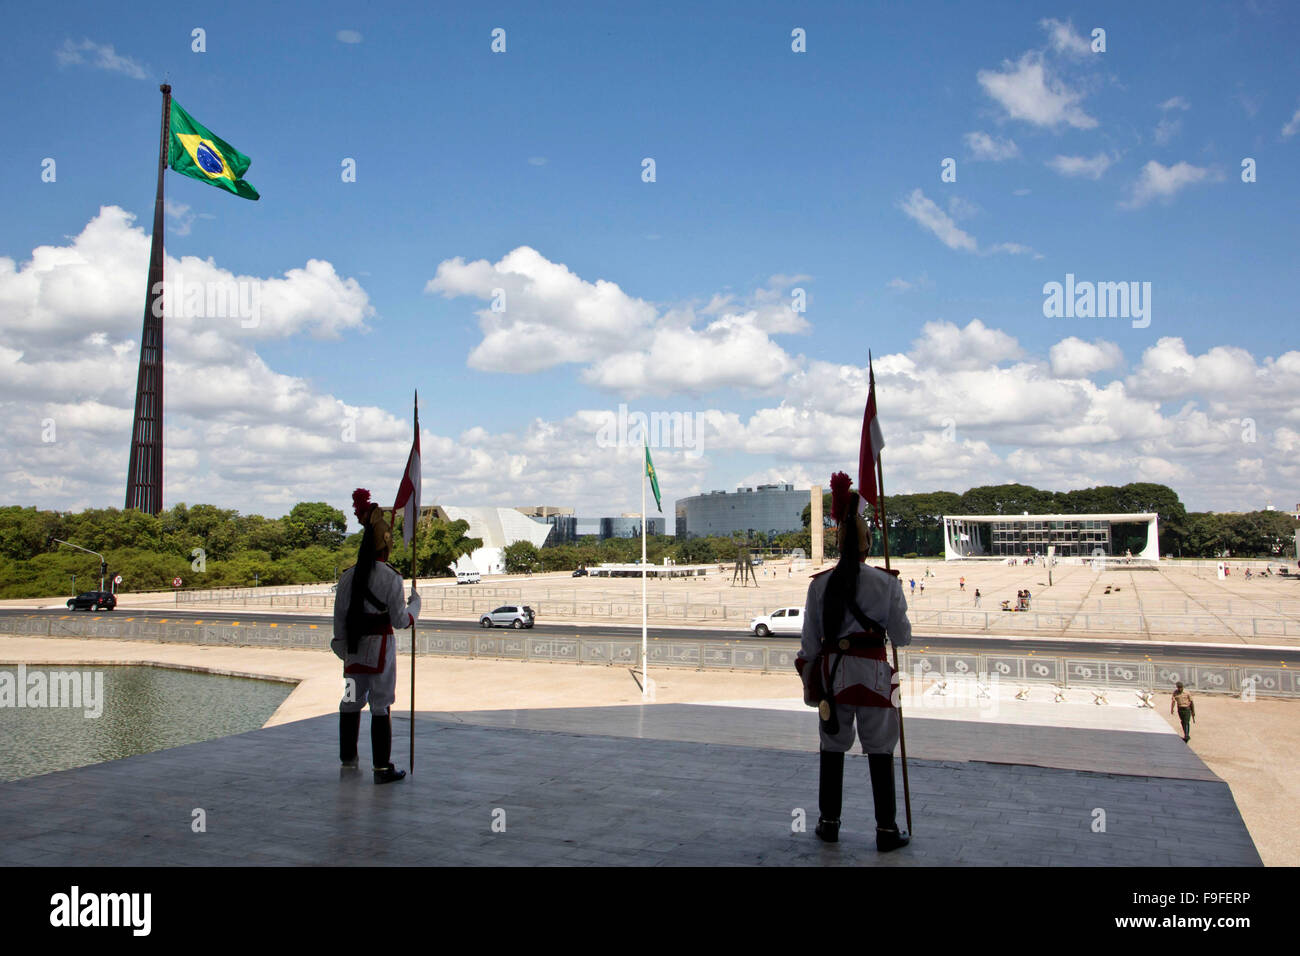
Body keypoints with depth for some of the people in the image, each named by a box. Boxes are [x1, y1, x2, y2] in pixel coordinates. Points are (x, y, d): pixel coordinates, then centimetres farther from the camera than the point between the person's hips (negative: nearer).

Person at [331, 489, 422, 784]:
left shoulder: (348, 576, 1)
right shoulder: (391, 578, -13)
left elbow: (339, 617, 5)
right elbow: (400, 621, -10)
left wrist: (342, 647, 16)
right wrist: (415, 600, 7)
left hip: (355, 648, 5)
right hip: (381, 647, -5)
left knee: (352, 702, 17)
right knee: (381, 706, 0)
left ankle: (348, 758, 29)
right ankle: (382, 768, 3)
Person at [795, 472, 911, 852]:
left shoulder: (819, 584, -2)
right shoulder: (886, 582, -7)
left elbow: (809, 641, 2)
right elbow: (902, 636, -2)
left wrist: (810, 685, 13)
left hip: (831, 670, 2)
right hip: (872, 671, -2)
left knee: (833, 749, 15)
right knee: (880, 752, 7)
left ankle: (828, 823, 24)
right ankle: (887, 831, 13)